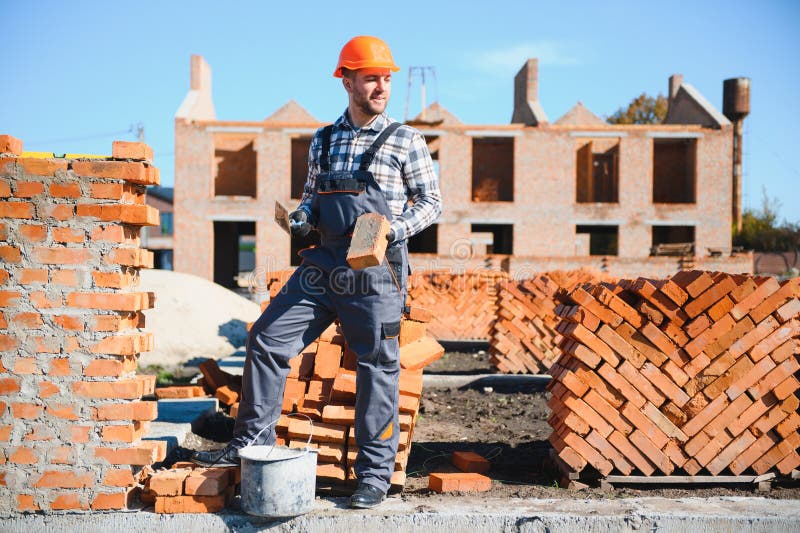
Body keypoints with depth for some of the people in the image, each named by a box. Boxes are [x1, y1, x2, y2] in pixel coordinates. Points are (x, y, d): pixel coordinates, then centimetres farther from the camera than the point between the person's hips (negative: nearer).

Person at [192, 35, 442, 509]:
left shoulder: (406, 140, 0)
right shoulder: (323, 142, 13)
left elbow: (432, 201, 2)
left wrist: (395, 229, -14)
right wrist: (302, 216, 0)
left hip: (377, 275, -4)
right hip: (323, 270, 5)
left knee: (378, 369, 0)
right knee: (267, 340, 1)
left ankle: (375, 475, 13)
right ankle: (252, 441, 16)